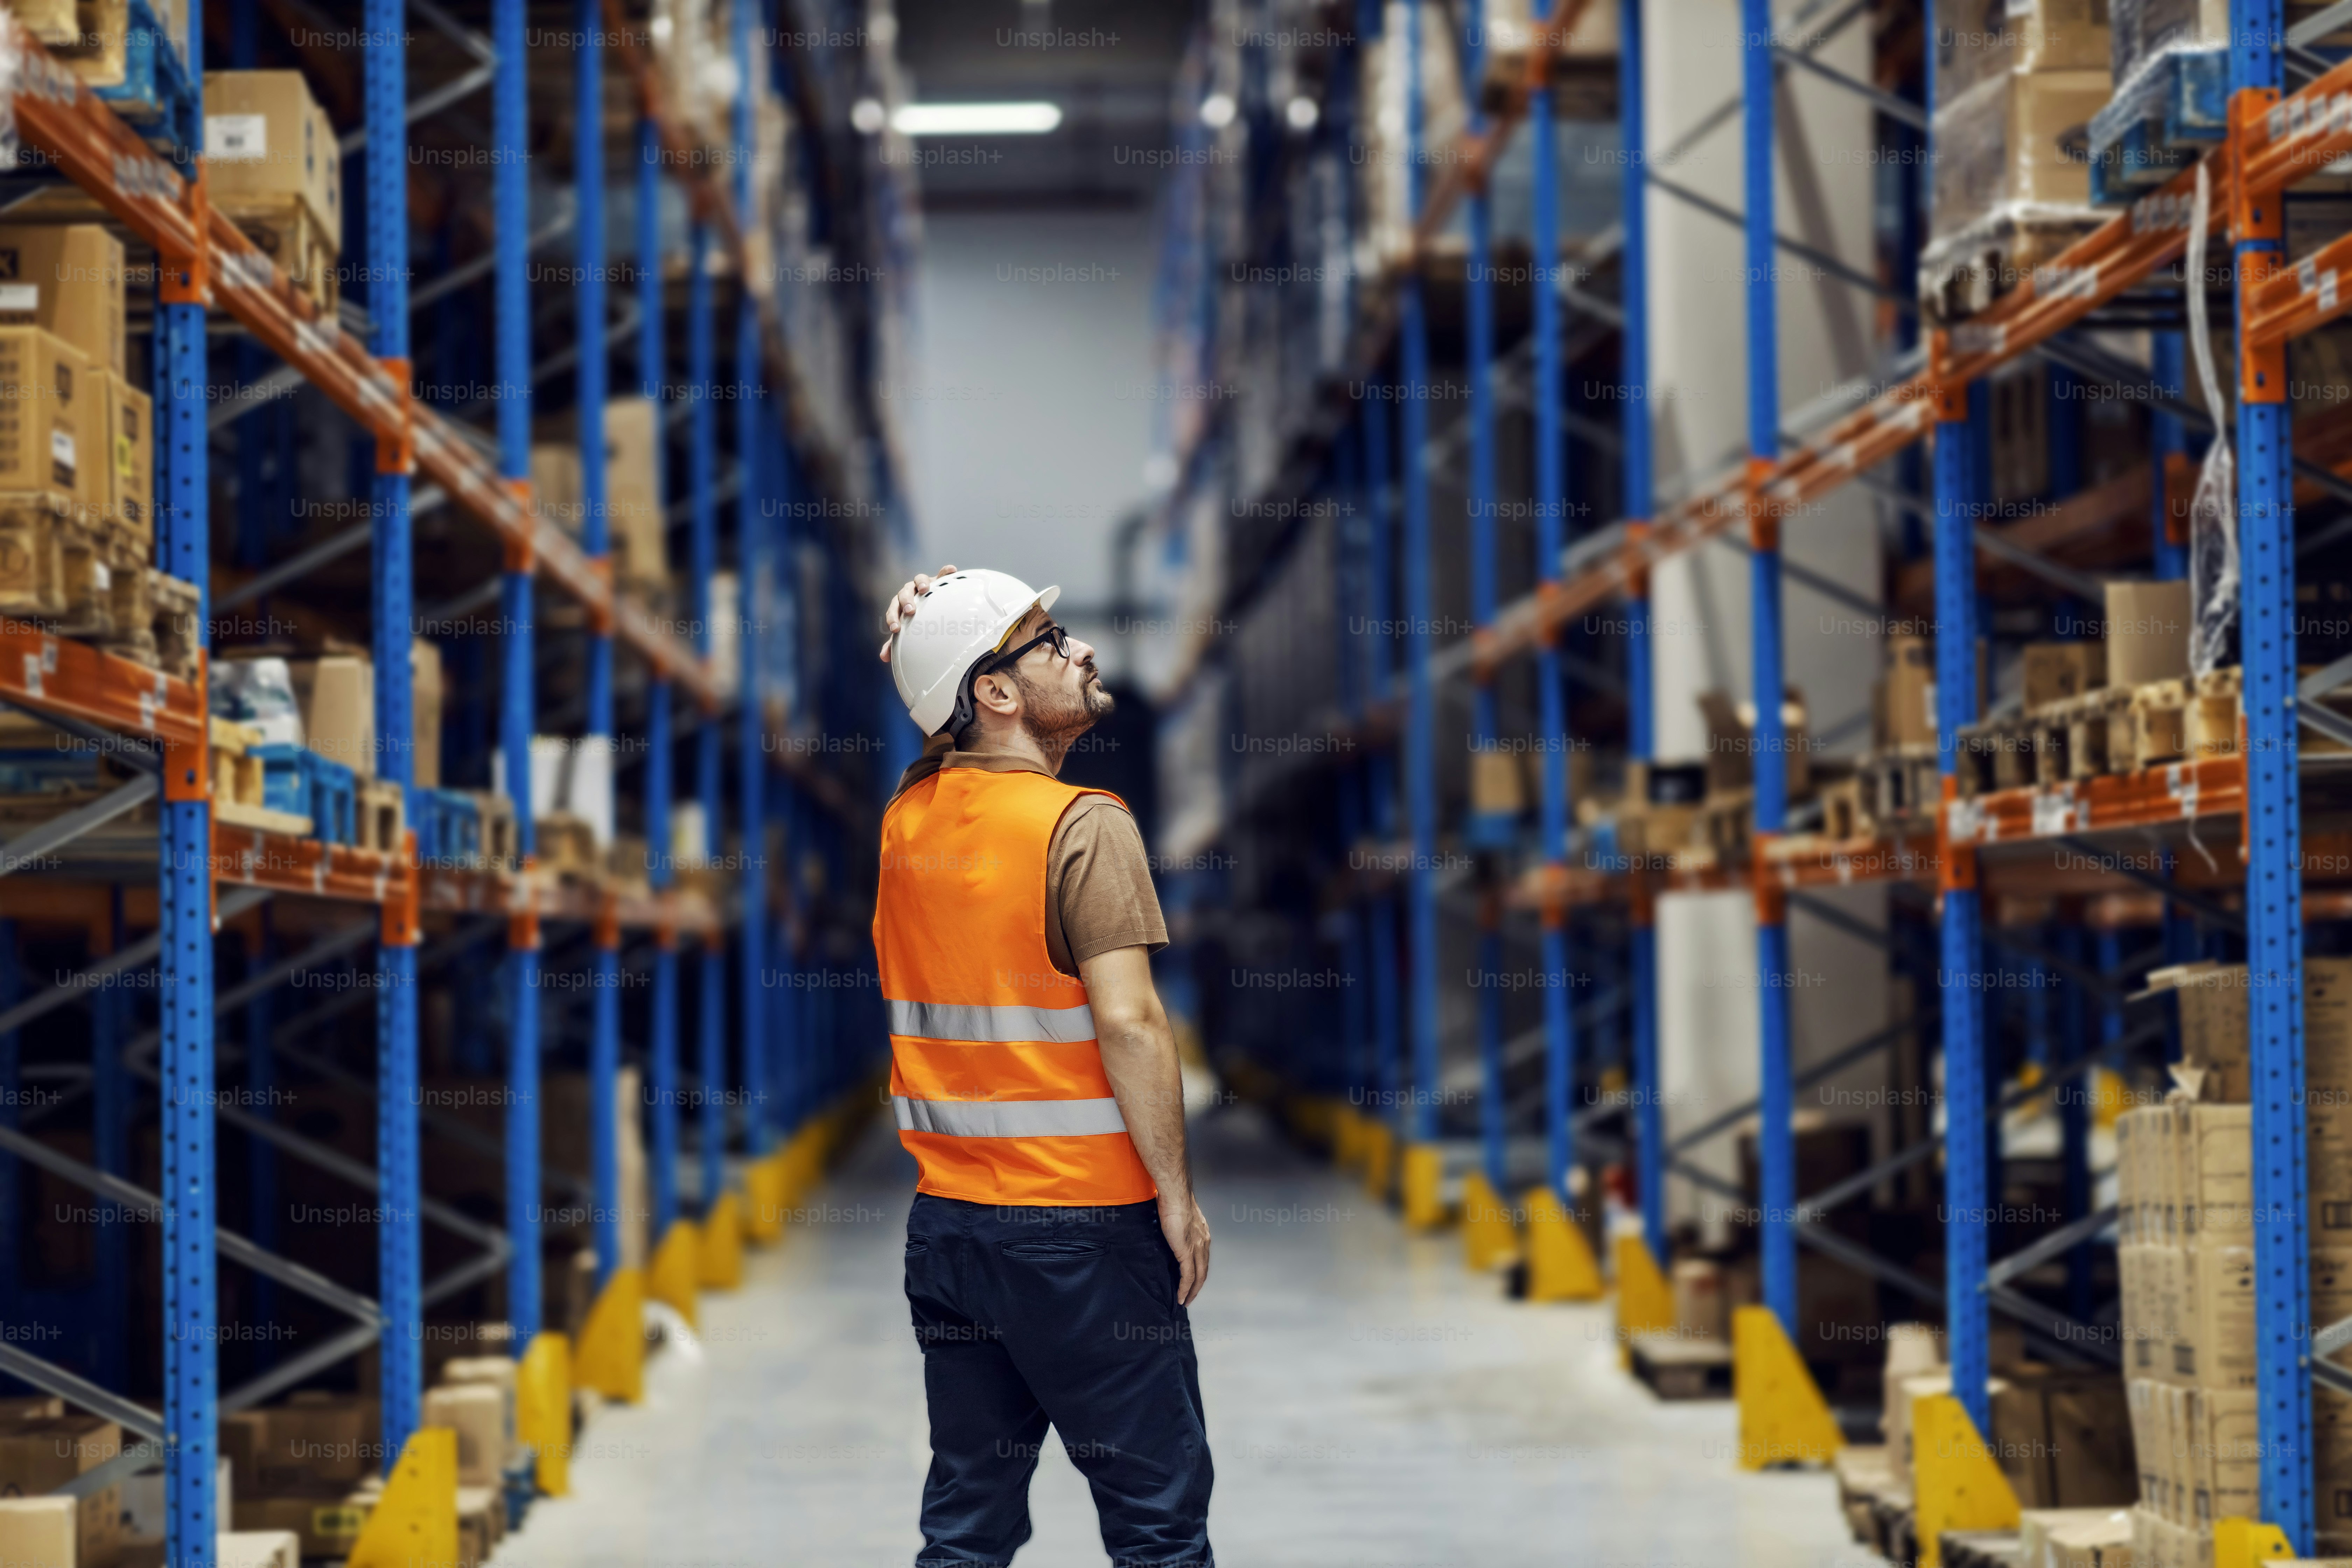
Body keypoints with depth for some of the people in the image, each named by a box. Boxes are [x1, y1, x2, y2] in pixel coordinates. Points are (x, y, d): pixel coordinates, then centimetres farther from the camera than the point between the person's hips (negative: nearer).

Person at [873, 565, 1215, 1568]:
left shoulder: (909, 817, 5)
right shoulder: (1084, 826, -13)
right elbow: (1129, 1025, -19)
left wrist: (929, 645, 11)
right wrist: (1176, 1193, -11)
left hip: (944, 1217, 7)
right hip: (1082, 1223, -6)